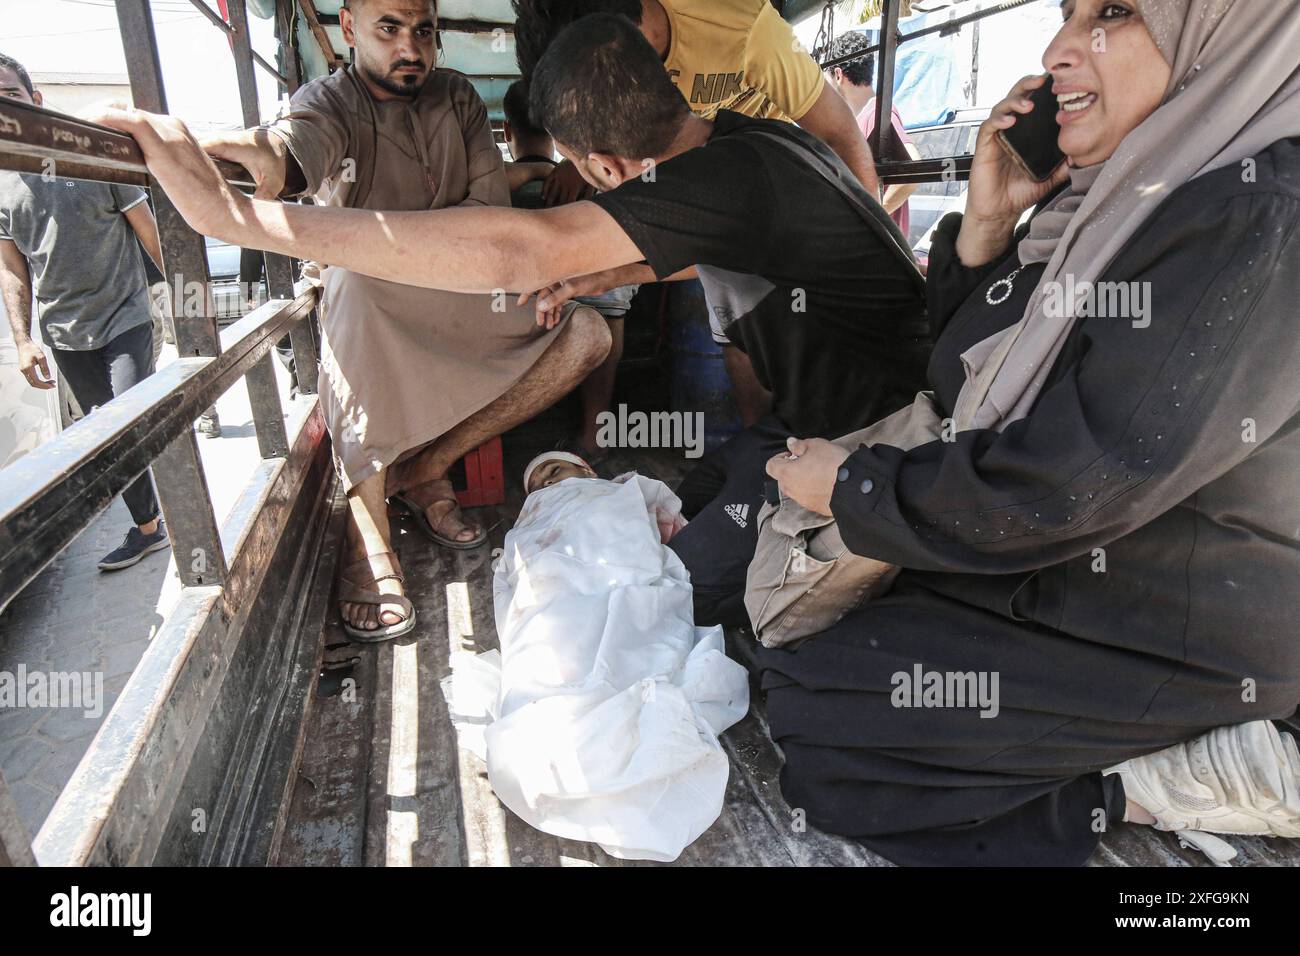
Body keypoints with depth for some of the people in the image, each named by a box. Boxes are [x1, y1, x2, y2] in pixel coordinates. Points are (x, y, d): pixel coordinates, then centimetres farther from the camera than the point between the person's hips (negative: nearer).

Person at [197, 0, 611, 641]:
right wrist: (267, 155, -55)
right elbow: (299, 143, -29)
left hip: (456, 290, 4)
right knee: (355, 282, -39)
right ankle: (368, 539, -40)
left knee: (585, 334, -15)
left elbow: (491, 209, -2)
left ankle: (424, 469, -17)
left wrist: (387, 234, -15)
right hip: (368, 297, -4)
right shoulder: (328, 101, -4)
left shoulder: (456, 97, 8)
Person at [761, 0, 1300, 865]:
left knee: (809, 714, -9)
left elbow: (1066, 485, -28)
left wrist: (854, 484, -15)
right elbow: (967, 373, 9)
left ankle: (1166, 782, -3)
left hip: (1164, 651, -9)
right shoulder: (1104, 193, 3)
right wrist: (986, 227, -7)